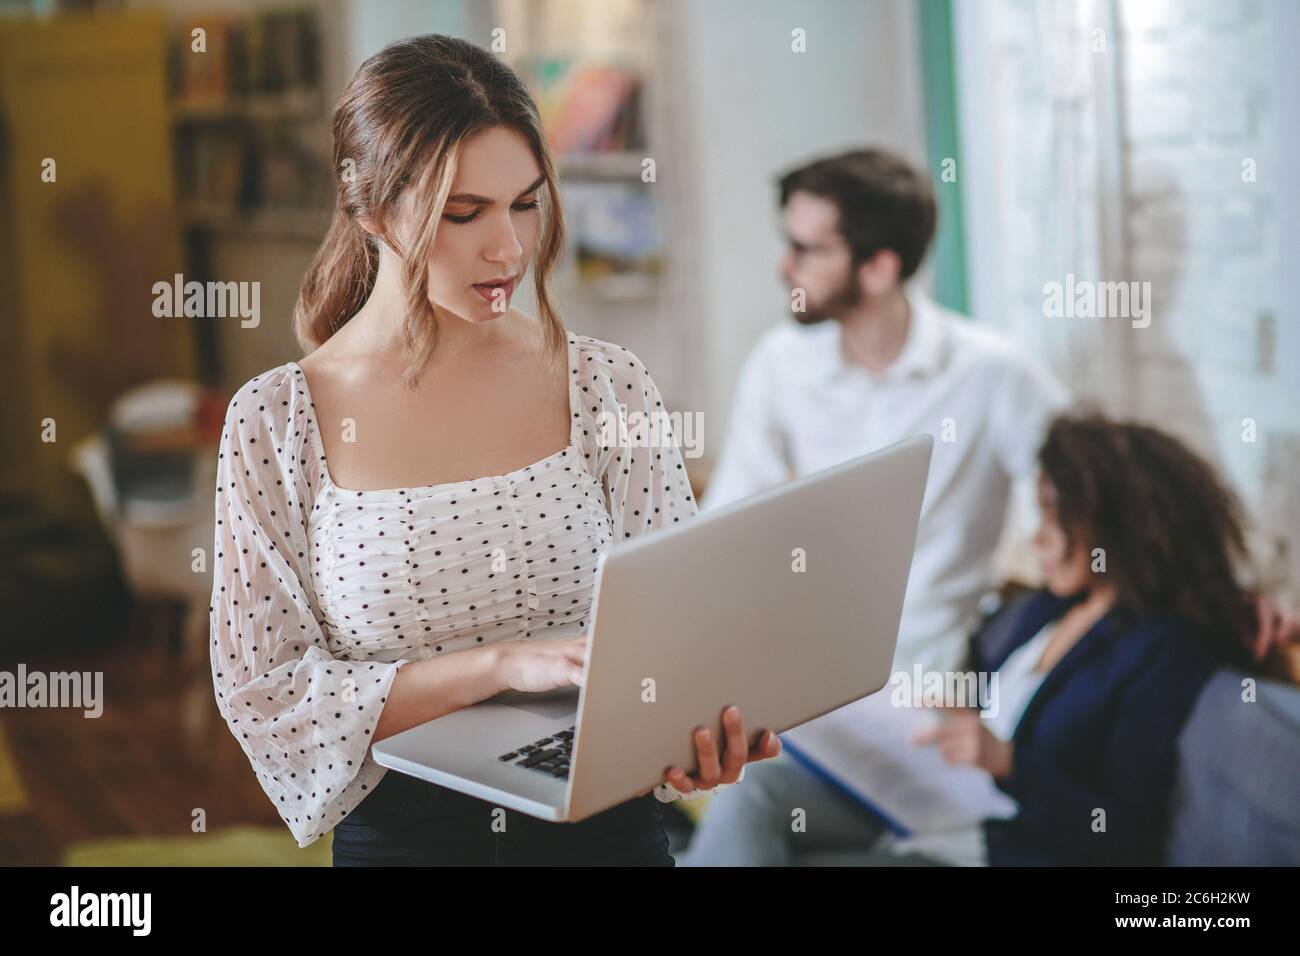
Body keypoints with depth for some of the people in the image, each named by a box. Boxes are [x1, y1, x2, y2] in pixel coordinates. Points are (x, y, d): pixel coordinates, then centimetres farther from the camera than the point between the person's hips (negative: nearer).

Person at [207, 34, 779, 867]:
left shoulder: (608, 385, 2)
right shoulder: (273, 422, -3)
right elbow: (261, 692, -5)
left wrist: (700, 737, -16)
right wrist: (502, 665, -16)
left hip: (608, 825, 2)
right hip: (397, 835, -1)